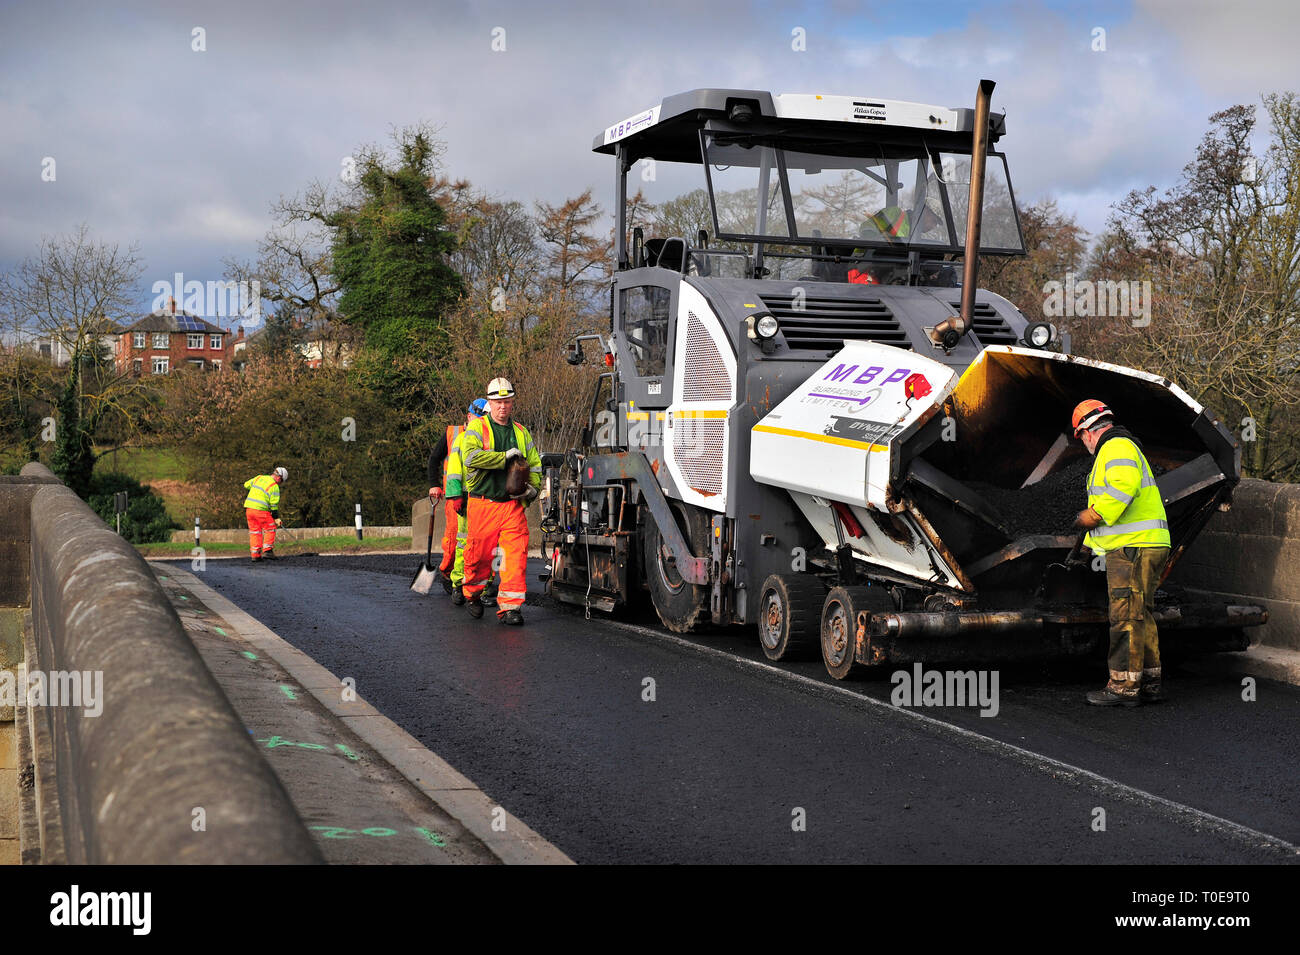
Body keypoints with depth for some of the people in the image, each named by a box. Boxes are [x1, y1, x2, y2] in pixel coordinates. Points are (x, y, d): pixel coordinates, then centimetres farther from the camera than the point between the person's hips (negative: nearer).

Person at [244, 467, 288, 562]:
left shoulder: (259, 478, 10)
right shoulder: (274, 487, -8)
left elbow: (246, 484, 23)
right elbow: (274, 505, -7)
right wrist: (276, 518, 1)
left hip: (248, 507, 6)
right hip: (261, 510, -6)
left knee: (255, 531, 12)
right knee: (270, 529, 8)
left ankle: (255, 554, 9)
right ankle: (267, 551, 0)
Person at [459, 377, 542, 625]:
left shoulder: (521, 433, 16)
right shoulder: (477, 429, 1)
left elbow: (535, 465, 22)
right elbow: (472, 456, -18)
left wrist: (533, 487, 3)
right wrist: (505, 457, -15)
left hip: (513, 504, 3)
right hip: (483, 504, -3)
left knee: (516, 554, -9)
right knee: (479, 554, 5)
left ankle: (509, 607, -5)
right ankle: (472, 594, 32)